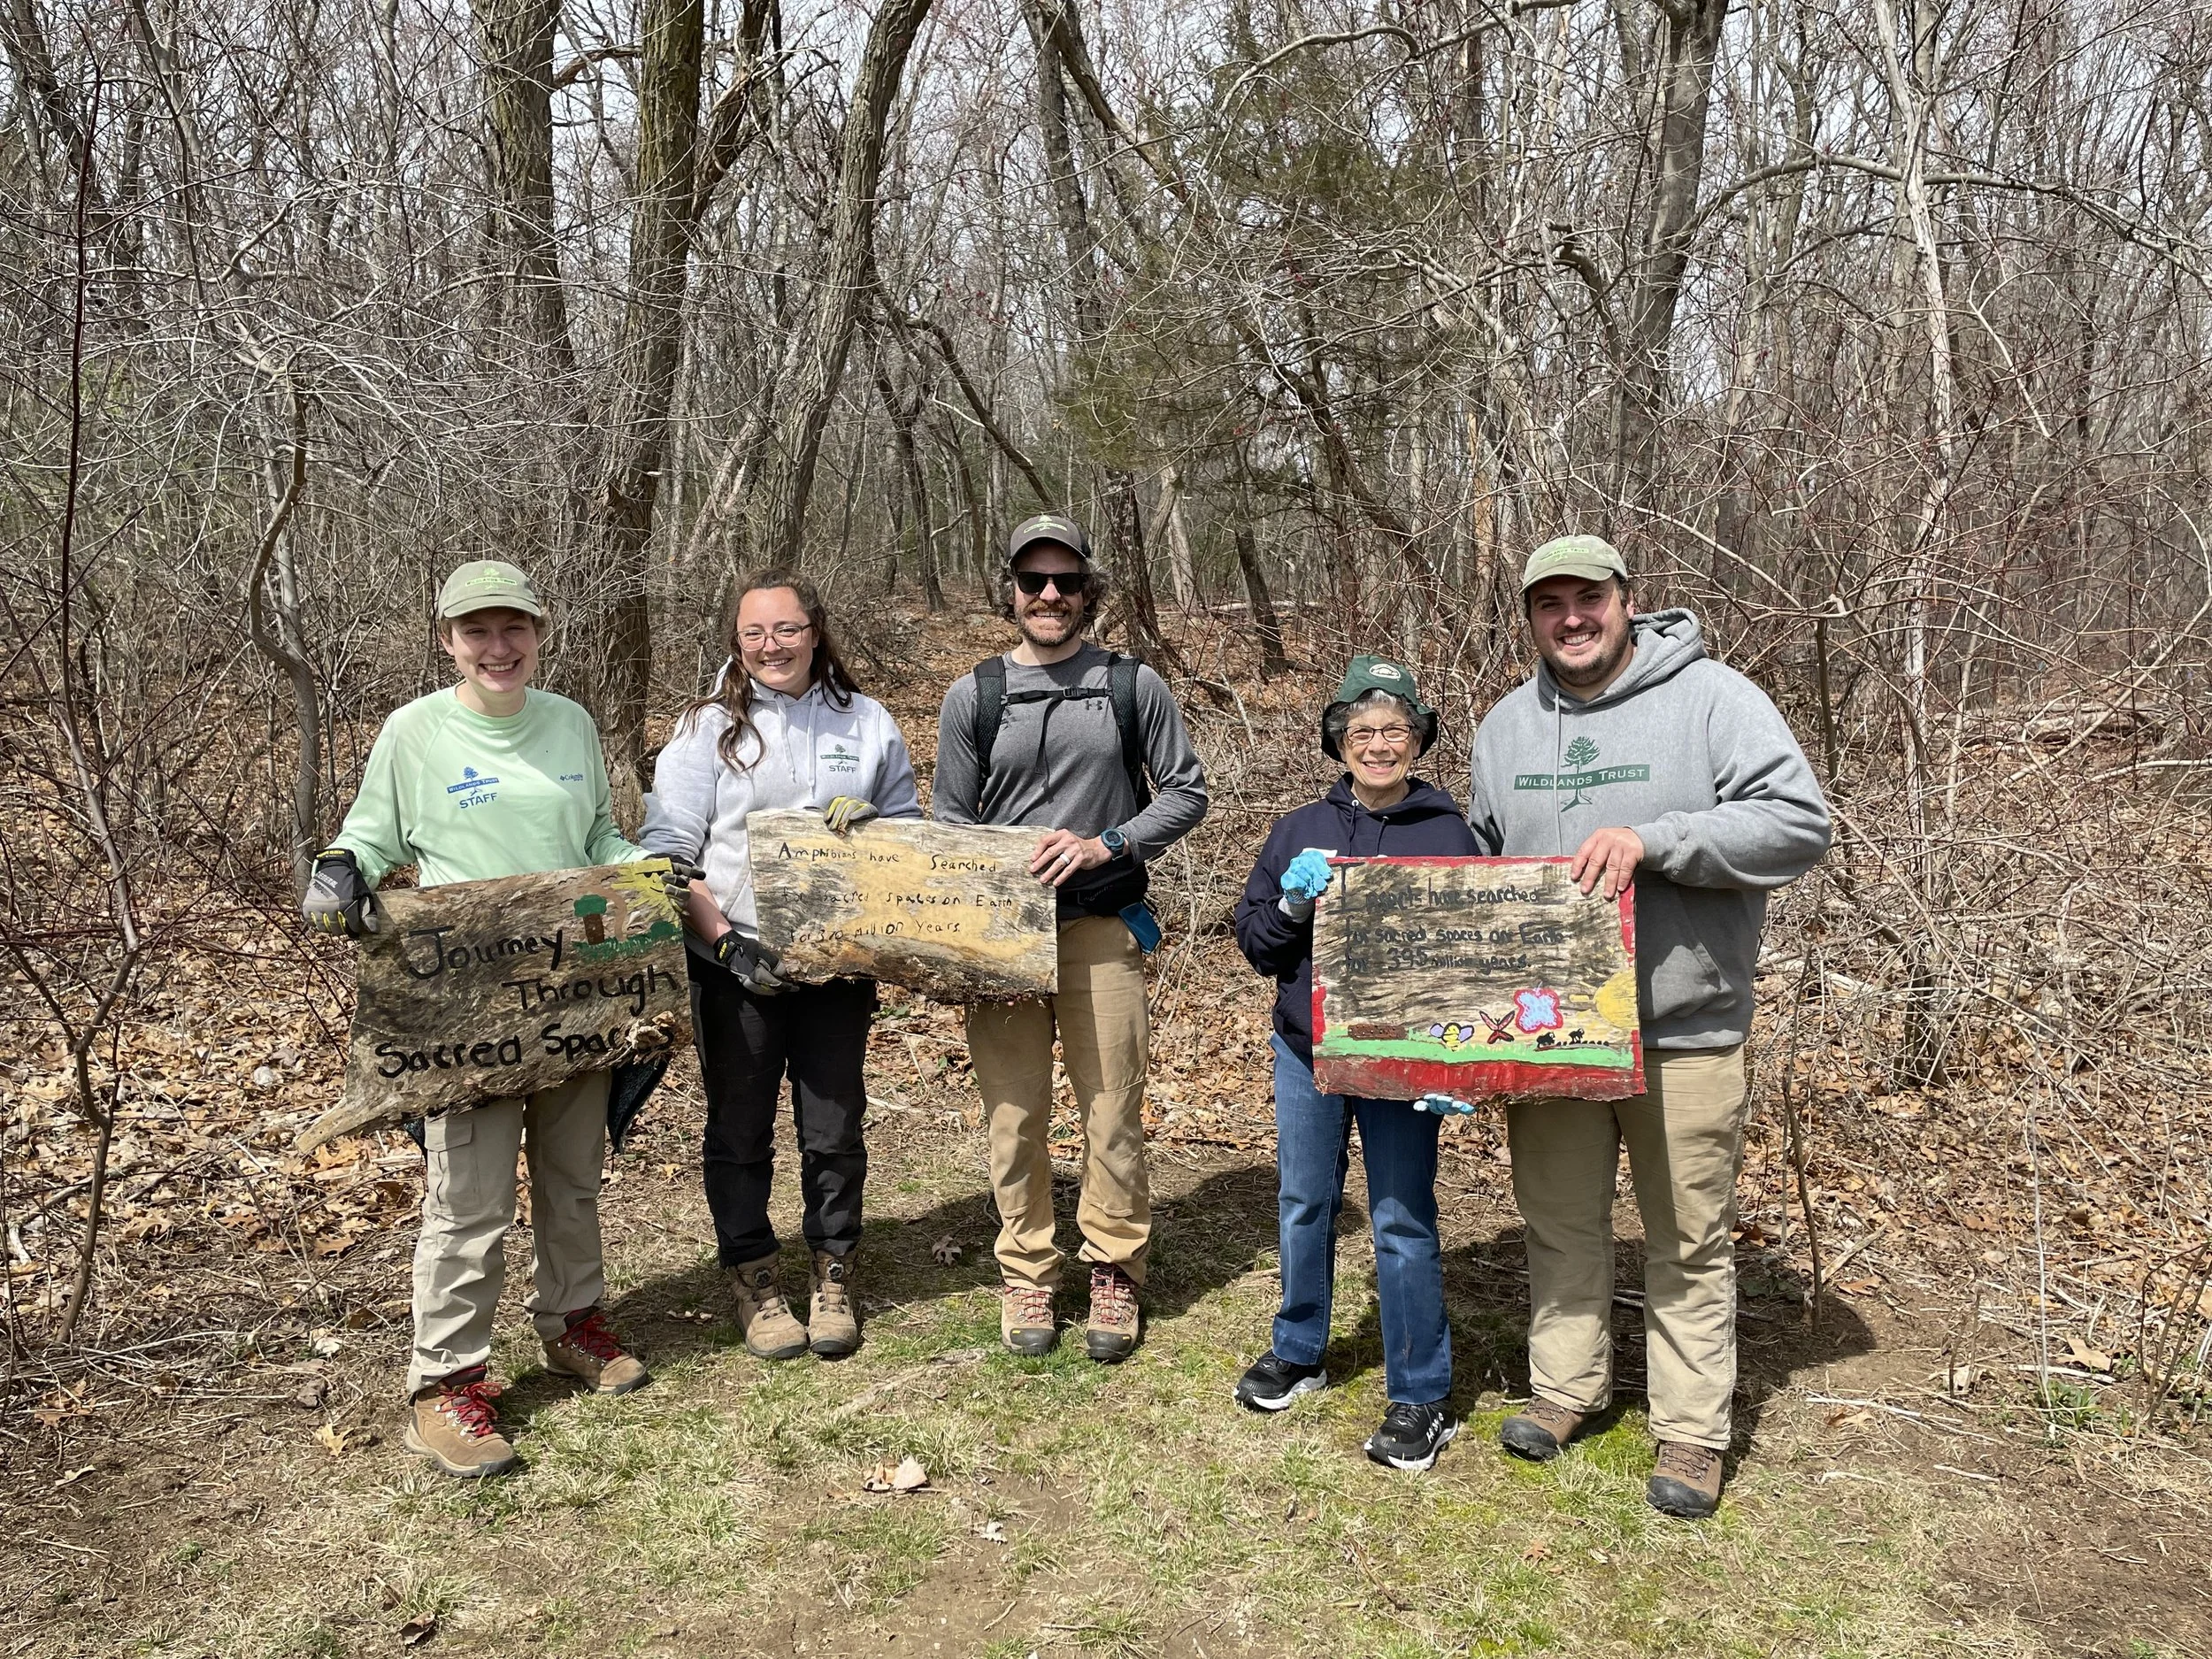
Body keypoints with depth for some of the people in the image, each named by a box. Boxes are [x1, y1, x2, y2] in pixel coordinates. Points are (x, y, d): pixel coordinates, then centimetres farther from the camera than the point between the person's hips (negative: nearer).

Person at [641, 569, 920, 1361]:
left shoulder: (867, 722, 6)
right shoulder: (708, 726, -1)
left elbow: (911, 828, 13)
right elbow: (667, 850, -5)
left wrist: (872, 821, -11)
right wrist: (727, 941, -15)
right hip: (734, 964, -1)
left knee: (835, 1126, 9)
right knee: (740, 1129, 9)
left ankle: (834, 1275, 27)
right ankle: (753, 1281, 26)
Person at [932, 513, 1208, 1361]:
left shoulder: (1133, 686, 4)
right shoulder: (972, 697, 6)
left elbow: (1186, 793, 6)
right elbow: (950, 825, 7)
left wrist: (1104, 845, -10)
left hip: (1102, 929, 0)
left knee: (1112, 1111, 3)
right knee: (1015, 1114, 6)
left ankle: (1115, 1273, 21)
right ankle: (1027, 1273, 22)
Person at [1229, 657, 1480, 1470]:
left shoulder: (1448, 833, -5)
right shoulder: (1299, 829, 3)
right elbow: (1254, 942, 6)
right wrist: (1293, 905, -16)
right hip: (1304, 1050, 3)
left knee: (1403, 1222, 3)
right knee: (1304, 1205, 16)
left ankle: (1422, 1397, 18)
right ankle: (1297, 1352, 35)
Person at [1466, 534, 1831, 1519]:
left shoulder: (1711, 697, -8)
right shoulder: (1507, 724, 9)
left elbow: (1799, 823, -15)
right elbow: (1482, 856, 19)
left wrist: (1650, 840, -25)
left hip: (1682, 1032, -4)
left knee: (1689, 1241, 8)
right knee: (1560, 1222, 16)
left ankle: (1691, 1430, 23)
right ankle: (1565, 1385, 34)